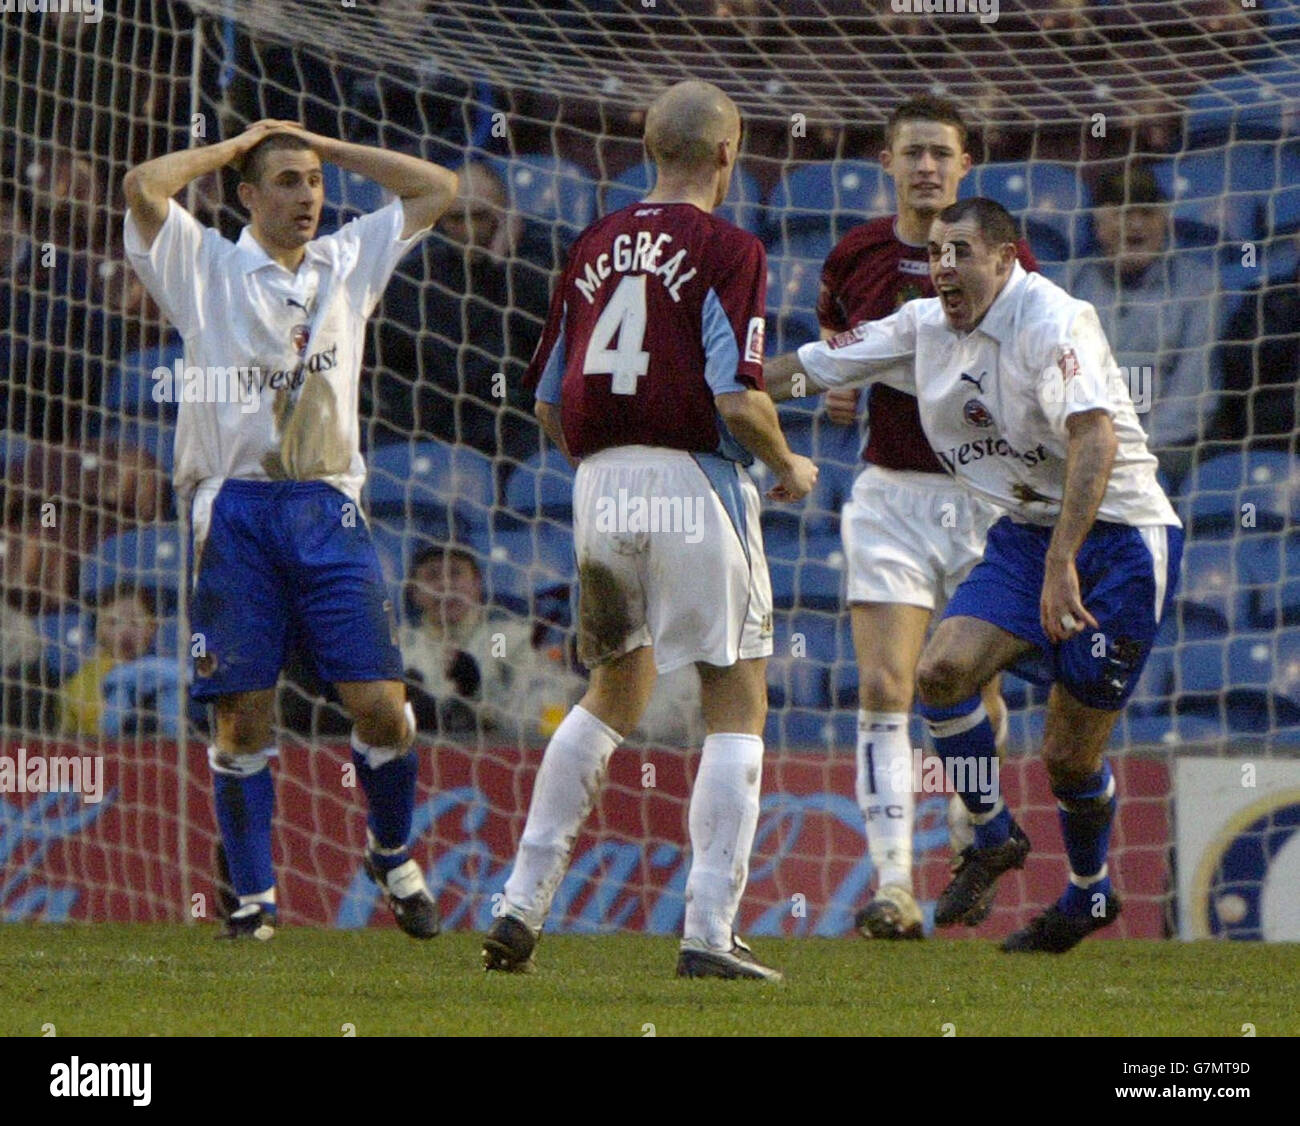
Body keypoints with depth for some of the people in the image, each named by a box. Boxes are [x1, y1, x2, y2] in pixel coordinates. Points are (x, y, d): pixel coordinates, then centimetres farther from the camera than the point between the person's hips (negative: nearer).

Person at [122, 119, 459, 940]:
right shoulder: (209, 266, 5)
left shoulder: (350, 261, 16)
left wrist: (323, 145, 13)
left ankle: (393, 855, 19)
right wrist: (234, 146, 5)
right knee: (244, 715, -2)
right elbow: (144, 188, -10)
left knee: (380, 705, -4)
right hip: (237, 512, -2)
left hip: (330, 510, 2)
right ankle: (252, 896, 6)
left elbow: (438, 189, 16)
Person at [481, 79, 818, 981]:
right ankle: (709, 934, -6)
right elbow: (737, 398, -17)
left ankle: (521, 907, 15)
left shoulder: (596, 247, 12)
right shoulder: (727, 251, -7)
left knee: (614, 694, 21)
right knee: (737, 703, 2)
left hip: (598, 489, 6)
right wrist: (789, 466, 2)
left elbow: (548, 405, 13)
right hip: (693, 485, -6)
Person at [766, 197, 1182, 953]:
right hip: (1027, 532, 6)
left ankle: (1091, 892, 24)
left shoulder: (1049, 319, -20)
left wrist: (1061, 564, -40)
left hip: (1118, 532, -6)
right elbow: (808, 370, 11)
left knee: (1071, 752, -3)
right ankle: (993, 837, 4)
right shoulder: (926, 327, 3)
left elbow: (1095, 439, -32)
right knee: (942, 669, -17)